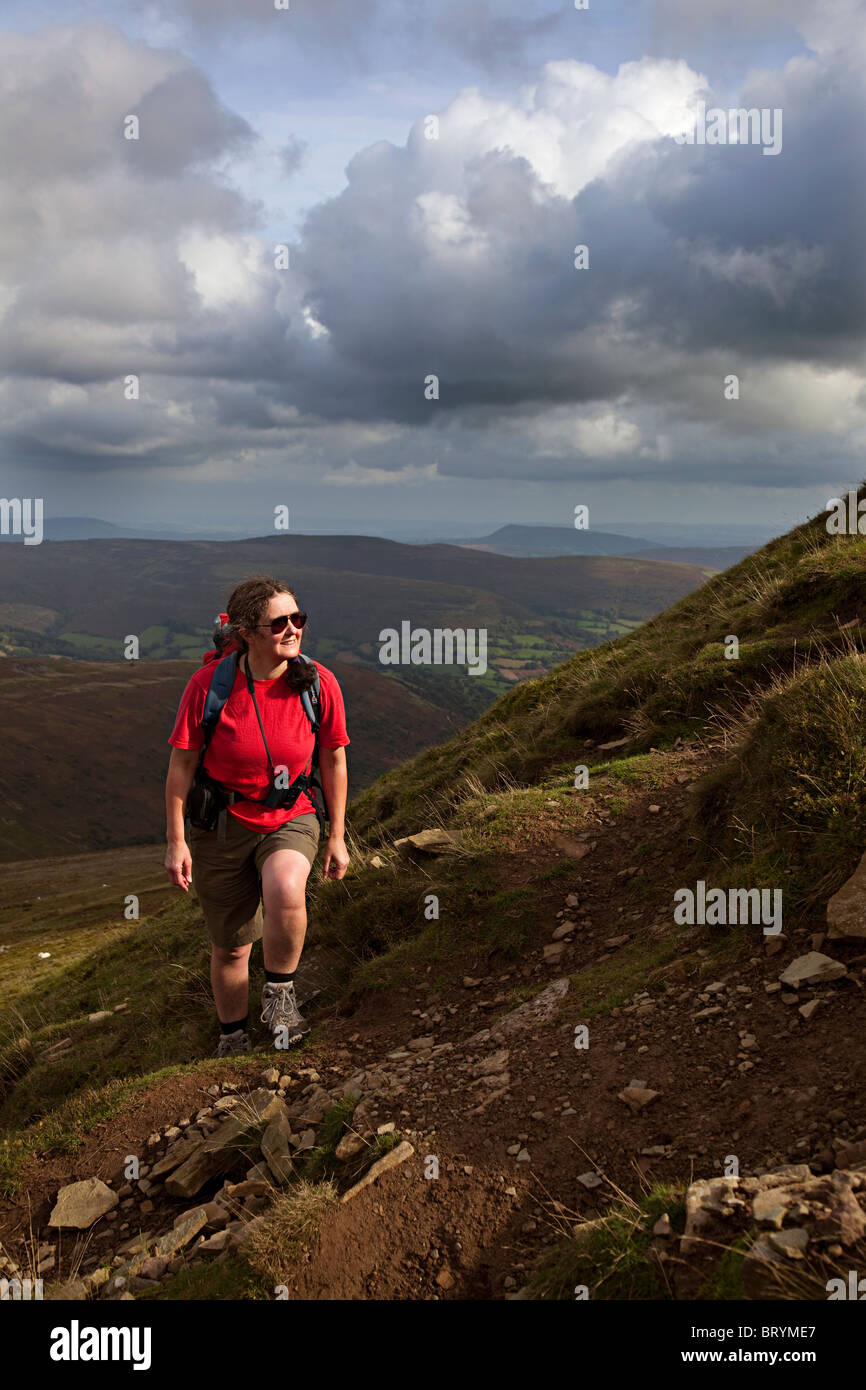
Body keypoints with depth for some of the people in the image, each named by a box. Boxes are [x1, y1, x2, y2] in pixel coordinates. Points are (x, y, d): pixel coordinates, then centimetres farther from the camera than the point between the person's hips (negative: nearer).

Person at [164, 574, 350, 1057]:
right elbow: (181, 765, -6)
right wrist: (176, 841, -6)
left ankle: (280, 992, -7)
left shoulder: (319, 682, -12)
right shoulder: (208, 684, -15)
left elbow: (334, 762, -1)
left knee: (285, 890, -34)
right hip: (222, 825, 0)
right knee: (231, 947, 11)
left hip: (290, 819, 0)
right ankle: (234, 1038, 38)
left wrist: (337, 837, 3)